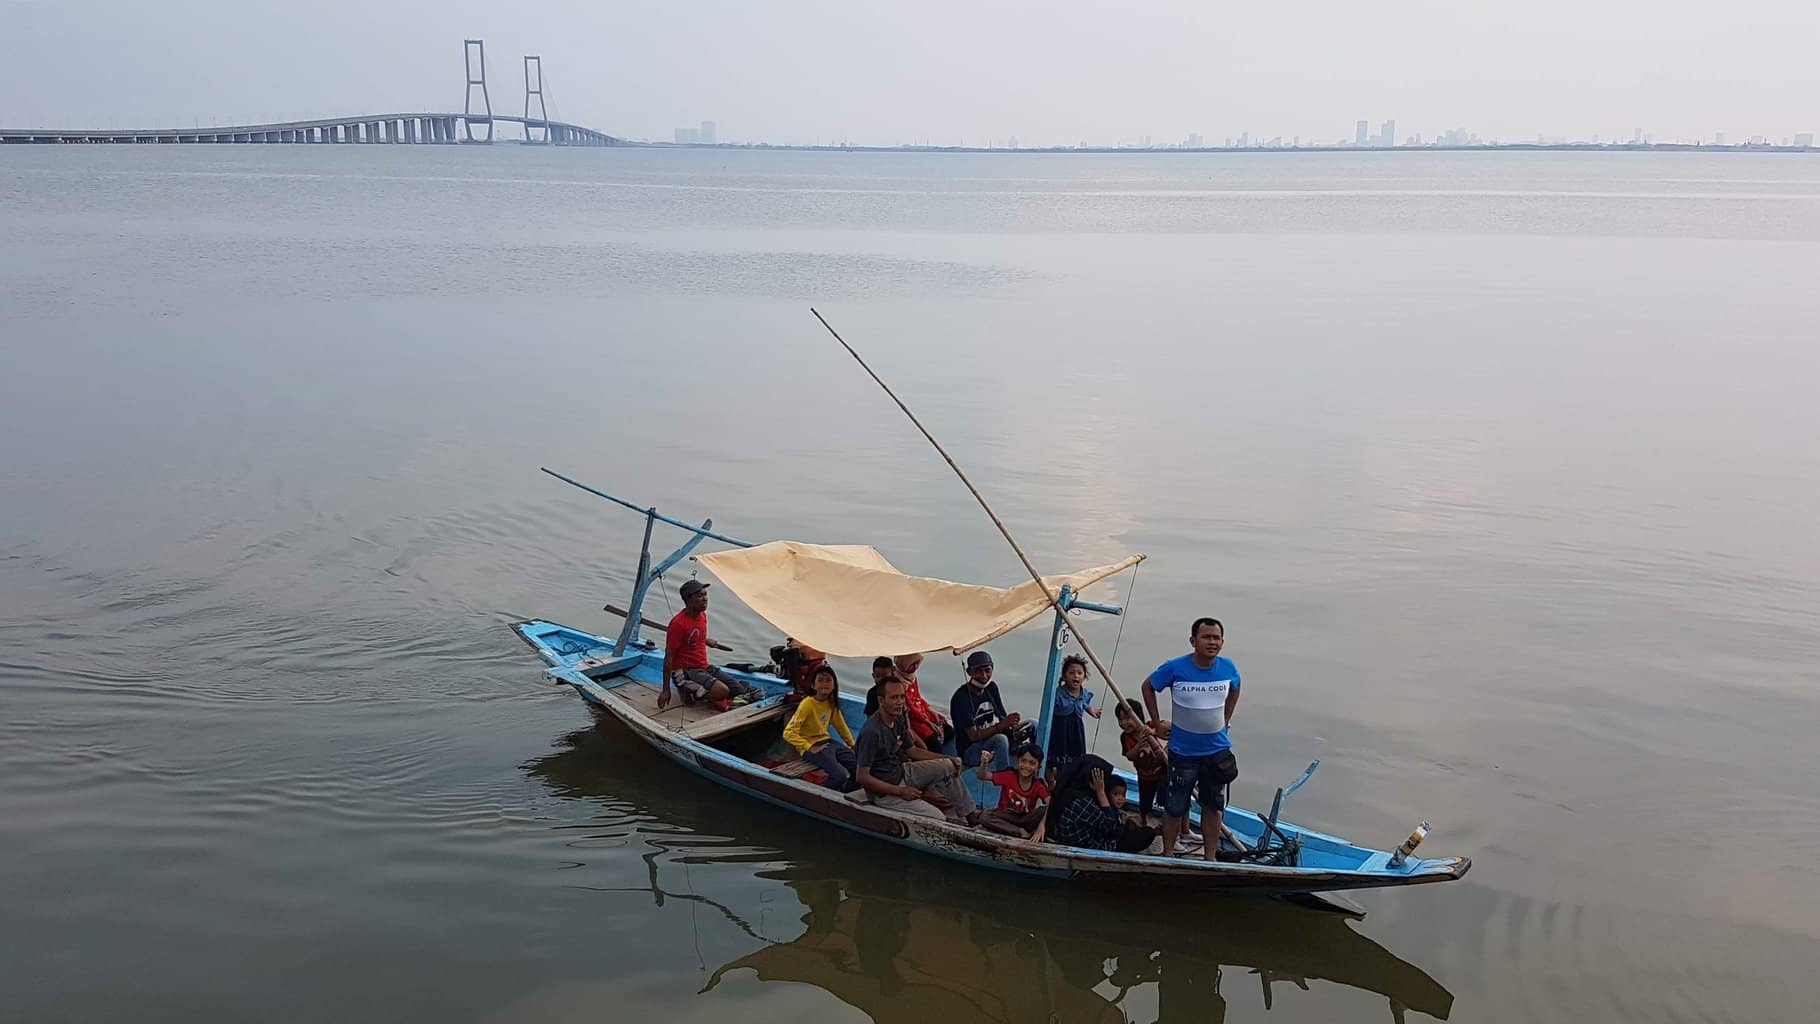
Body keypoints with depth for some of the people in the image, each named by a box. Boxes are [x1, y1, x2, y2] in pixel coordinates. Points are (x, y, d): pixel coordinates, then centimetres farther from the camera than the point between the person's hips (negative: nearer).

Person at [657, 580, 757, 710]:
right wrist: (666, 690, -17)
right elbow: (669, 658, -16)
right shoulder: (678, 623, -18)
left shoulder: (703, 615, 6)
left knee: (740, 690, -8)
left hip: (705, 668, 8)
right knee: (722, 691, -29)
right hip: (685, 672, -8)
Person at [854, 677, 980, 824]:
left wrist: (948, 758, 5)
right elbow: (862, 777, -25)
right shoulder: (872, 732, -26)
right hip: (883, 790, -9)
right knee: (937, 817, -19)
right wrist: (900, 791, -22)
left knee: (948, 766, 7)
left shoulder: (898, 721, 2)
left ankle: (970, 814, 13)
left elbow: (912, 750, 17)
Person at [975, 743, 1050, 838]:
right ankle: (1020, 832, -30)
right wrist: (984, 763, -36)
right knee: (984, 817, -31)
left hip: (1025, 819, -1)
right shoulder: (1009, 776, -10)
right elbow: (982, 776, -13)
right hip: (1006, 817, 1)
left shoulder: (1038, 786, -11)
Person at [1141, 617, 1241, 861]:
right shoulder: (1175, 668, -17)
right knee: (1174, 808, 5)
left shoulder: (1228, 668, -7)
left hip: (1218, 750, 3)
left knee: (1213, 807, 14)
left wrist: (1225, 720, 10)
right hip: (1183, 752, -3)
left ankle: (1210, 857, 26)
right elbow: (1148, 687, -1)